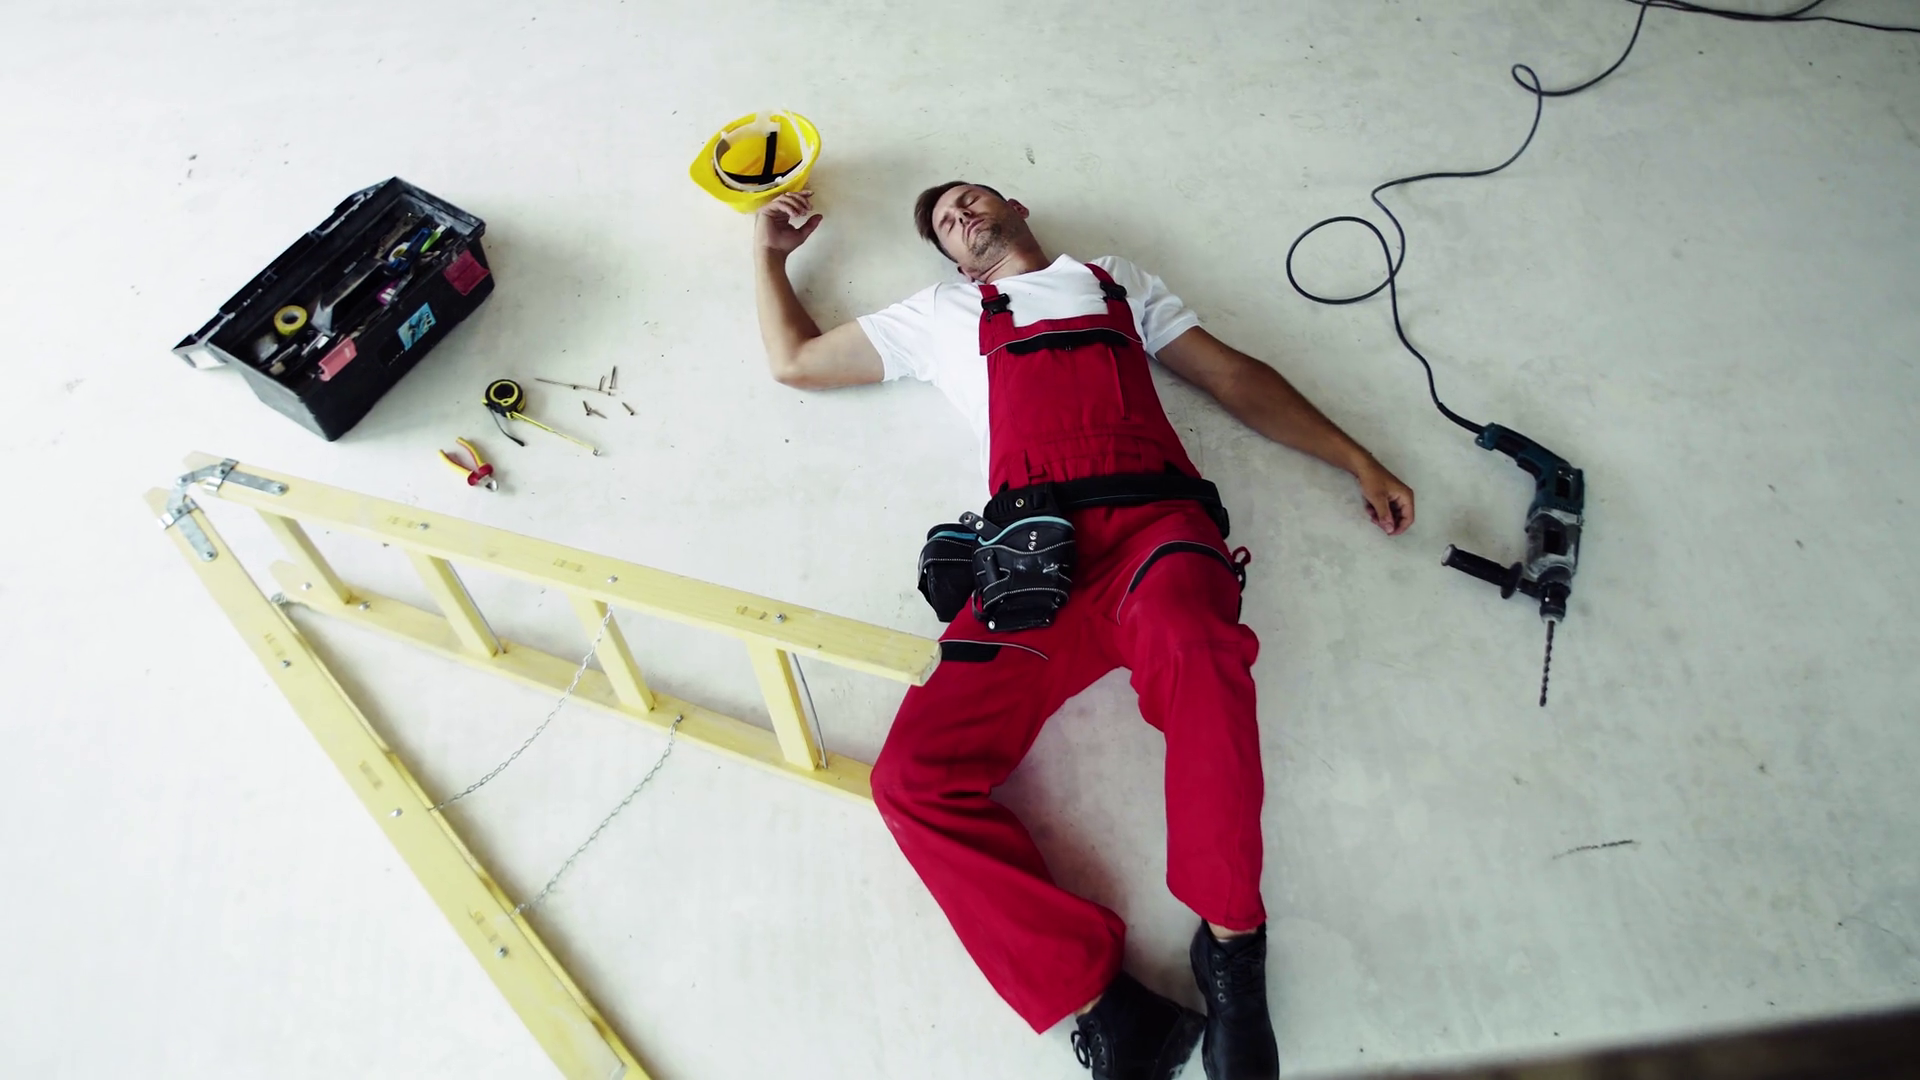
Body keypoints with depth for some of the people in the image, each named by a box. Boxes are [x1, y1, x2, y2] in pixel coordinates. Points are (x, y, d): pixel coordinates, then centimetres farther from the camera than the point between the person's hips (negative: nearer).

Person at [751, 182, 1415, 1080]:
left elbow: (1236, 376, 28)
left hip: (1154, 523, -1)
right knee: (912, 777, -22)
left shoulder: (1117, 281, 34)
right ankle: (1103, 1004, -19)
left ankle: (1230, 943, -23)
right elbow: (795, 361, 37)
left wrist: (1359, 462, 22)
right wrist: (770, 255, 45)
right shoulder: (943, 313, 34)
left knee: (1187, 636, -39)